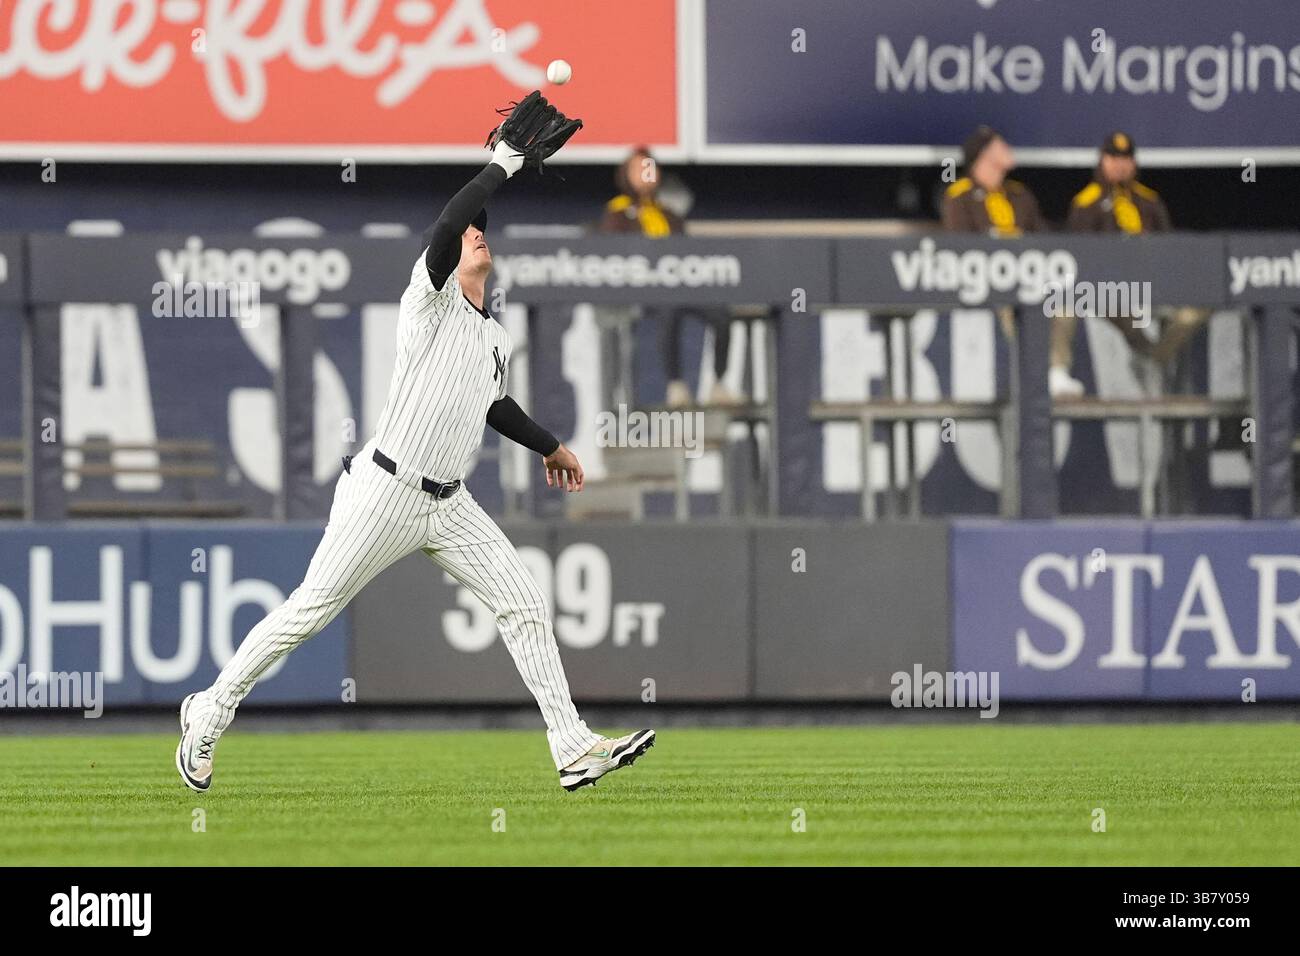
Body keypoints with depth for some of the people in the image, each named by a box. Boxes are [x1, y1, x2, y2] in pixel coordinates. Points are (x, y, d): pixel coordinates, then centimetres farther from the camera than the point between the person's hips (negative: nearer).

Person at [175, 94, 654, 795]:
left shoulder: (496, 341, 16)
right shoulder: (431, 301, -7)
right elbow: (446, 224, -27)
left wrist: (549, 447, 45)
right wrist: (505, 160, -24)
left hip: (447, 506, 7)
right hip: (384, 493, -7)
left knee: (525, 606, -1)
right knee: (308, 613, -3)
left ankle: (573, 750, 0)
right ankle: (210, 713, 13)